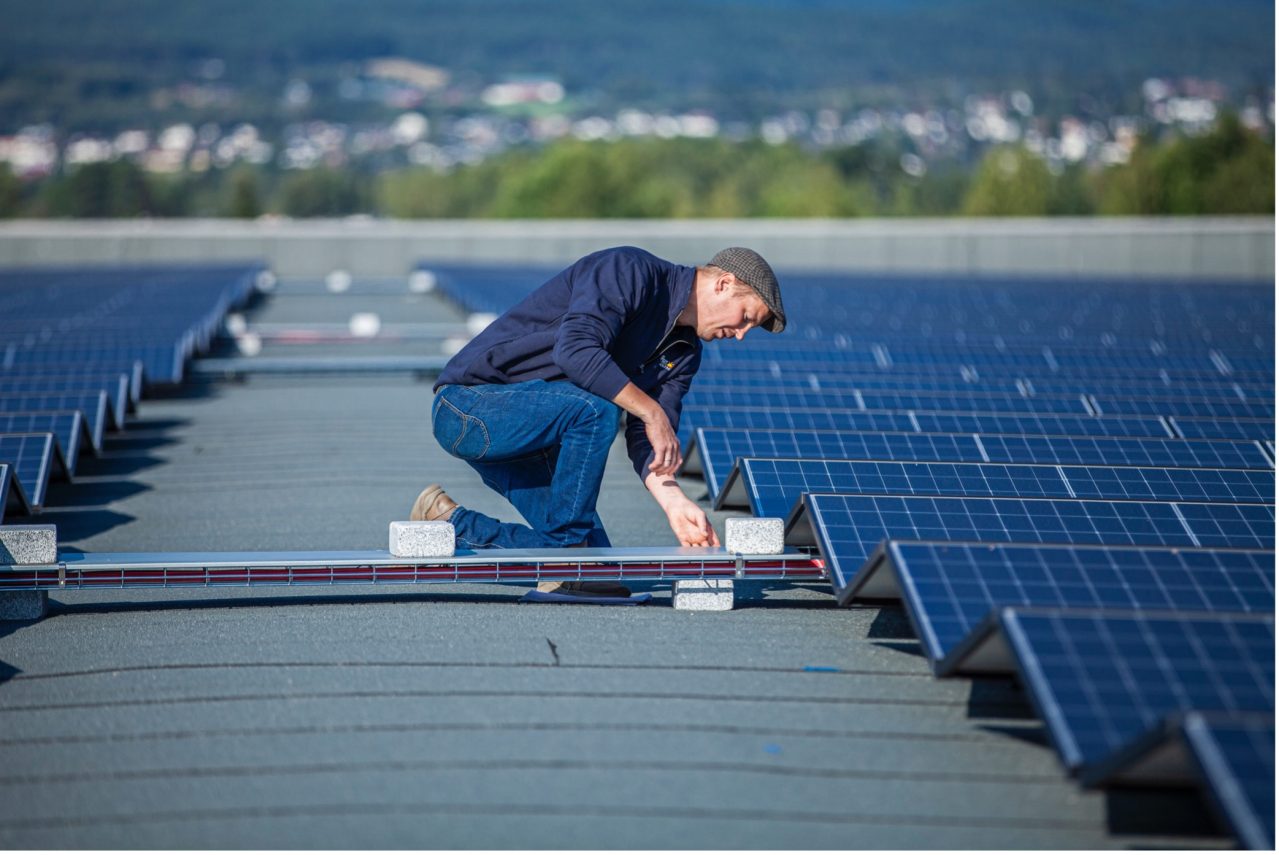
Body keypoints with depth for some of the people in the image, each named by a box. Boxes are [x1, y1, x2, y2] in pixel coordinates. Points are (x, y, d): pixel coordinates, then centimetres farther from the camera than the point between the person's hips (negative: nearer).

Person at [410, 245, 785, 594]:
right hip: (467, 403, -9)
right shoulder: (628, 270, -16)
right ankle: (565, 546, -18)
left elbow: (644, 439, 0)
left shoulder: (684, 351, 10)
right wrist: (651, 410, -28)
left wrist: (674, 501, -17)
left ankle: (449, 525, 9)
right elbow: (575, 350, -31)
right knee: (596, 409, -33)